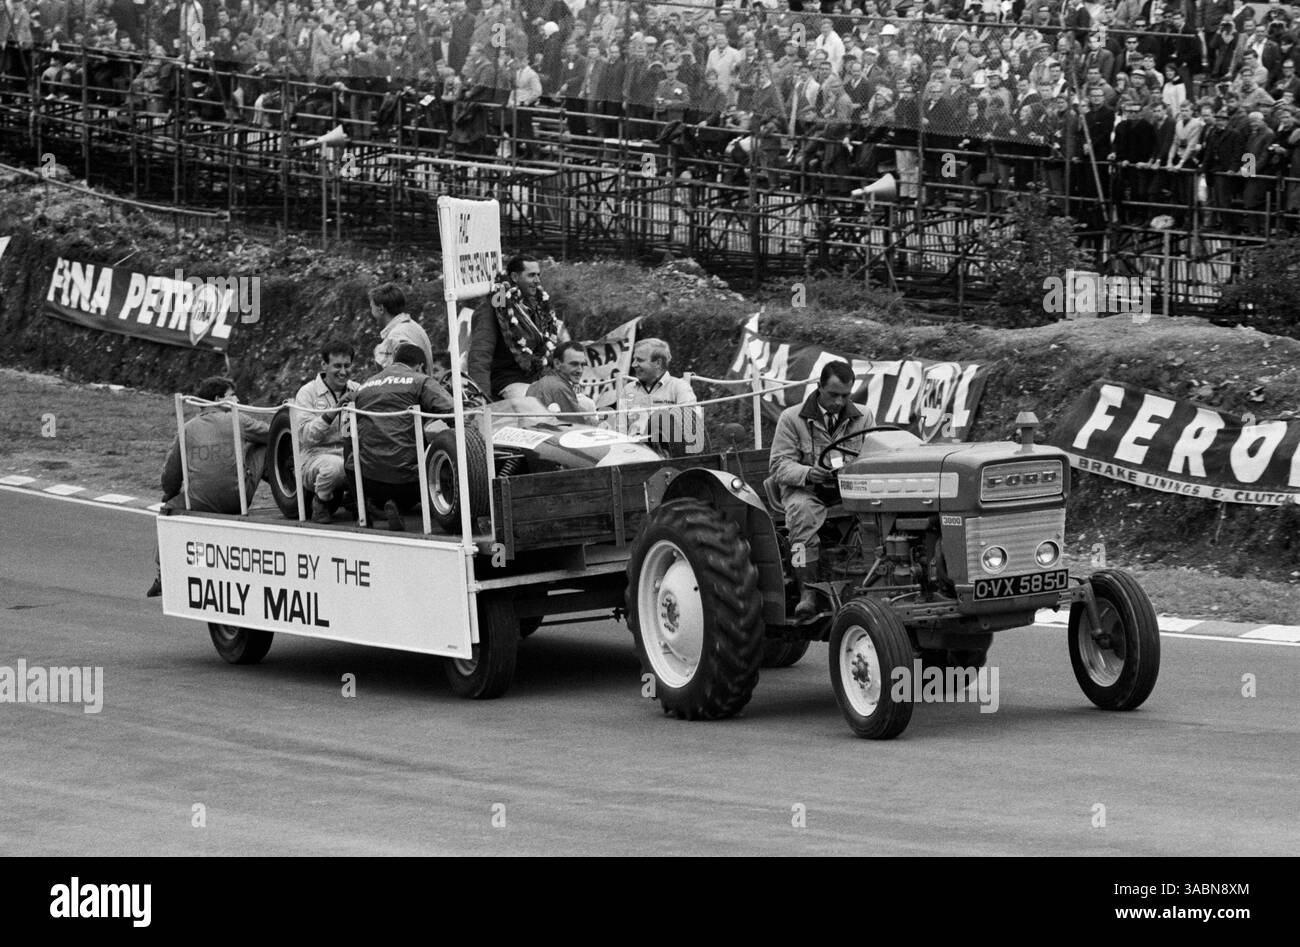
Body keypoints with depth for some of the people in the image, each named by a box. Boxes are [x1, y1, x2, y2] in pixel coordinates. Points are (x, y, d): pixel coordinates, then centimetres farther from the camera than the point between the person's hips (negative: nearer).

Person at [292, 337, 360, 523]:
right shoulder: (307, 393, 1)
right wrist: (333, 412, -21)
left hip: (351, 453, 4)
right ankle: (320, 504, -7)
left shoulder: (358, 391, 13)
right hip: (316, 456, -3)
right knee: (335, 466, -38)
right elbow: (306, 436, -12)